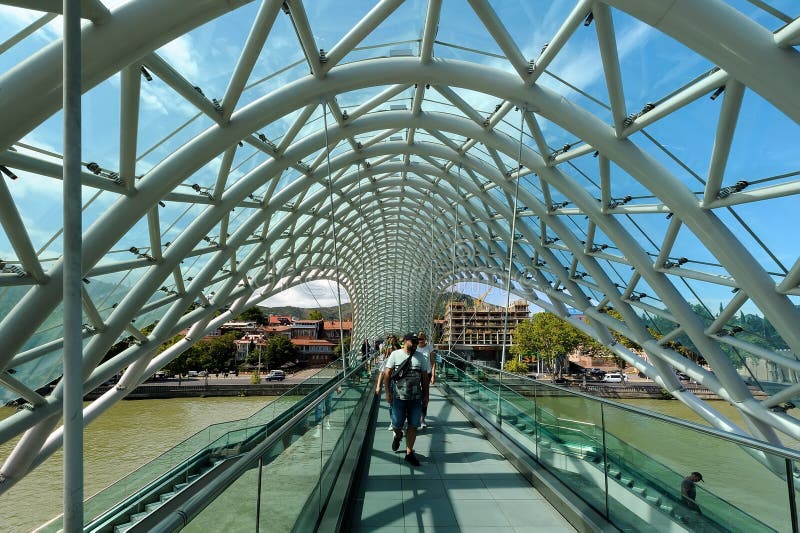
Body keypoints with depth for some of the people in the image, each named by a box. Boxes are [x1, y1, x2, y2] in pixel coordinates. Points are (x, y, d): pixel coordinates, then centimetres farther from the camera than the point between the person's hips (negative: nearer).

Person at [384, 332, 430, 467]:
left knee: (413, 425, 5)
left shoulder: (421, 358, 4)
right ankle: (398, 435, 41)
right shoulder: (395, 355, -3)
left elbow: (424, 378, 9)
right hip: (399, 396, -2)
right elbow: (387, 374, -2)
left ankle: (409, 453, 20)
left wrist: (426, 395, 7)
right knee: (397, 424, 5)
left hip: (416, 397, 2)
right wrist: (388, 392, -6)